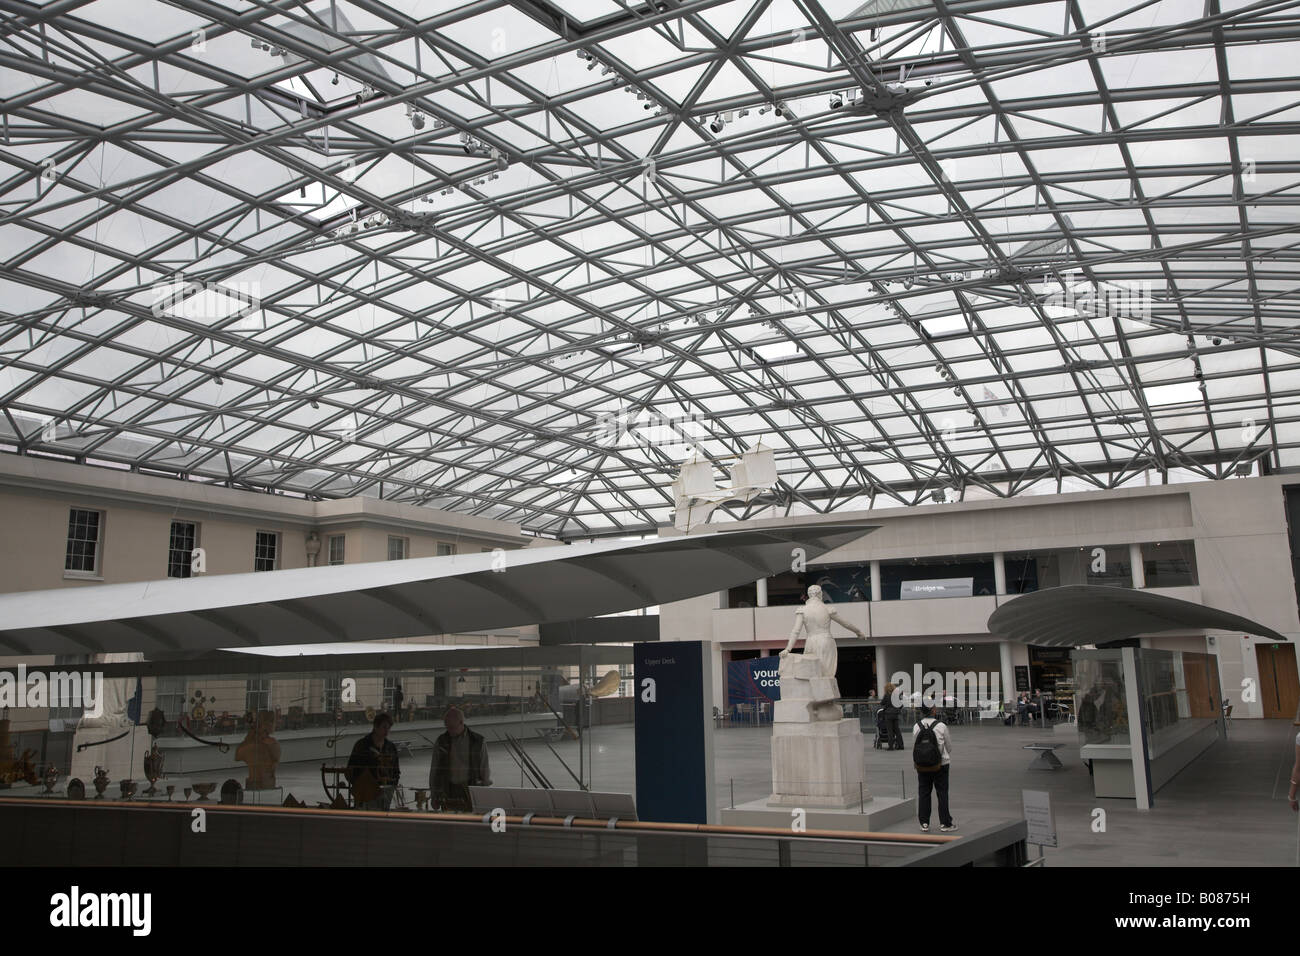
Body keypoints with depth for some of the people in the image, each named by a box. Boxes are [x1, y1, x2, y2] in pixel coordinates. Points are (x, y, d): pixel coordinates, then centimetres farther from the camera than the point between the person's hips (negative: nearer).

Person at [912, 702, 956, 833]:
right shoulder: (941, 726, -14)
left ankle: (924, 823, 14)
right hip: (941, 764, -2)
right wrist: (948, 759, 18)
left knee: (923, 793, 10)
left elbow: (913, 747, 0)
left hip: (922, 766, 2)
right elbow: (949, 746, -2)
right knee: (942, 792, 8)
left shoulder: (916, 727, -8)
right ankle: (945, 823, 12)